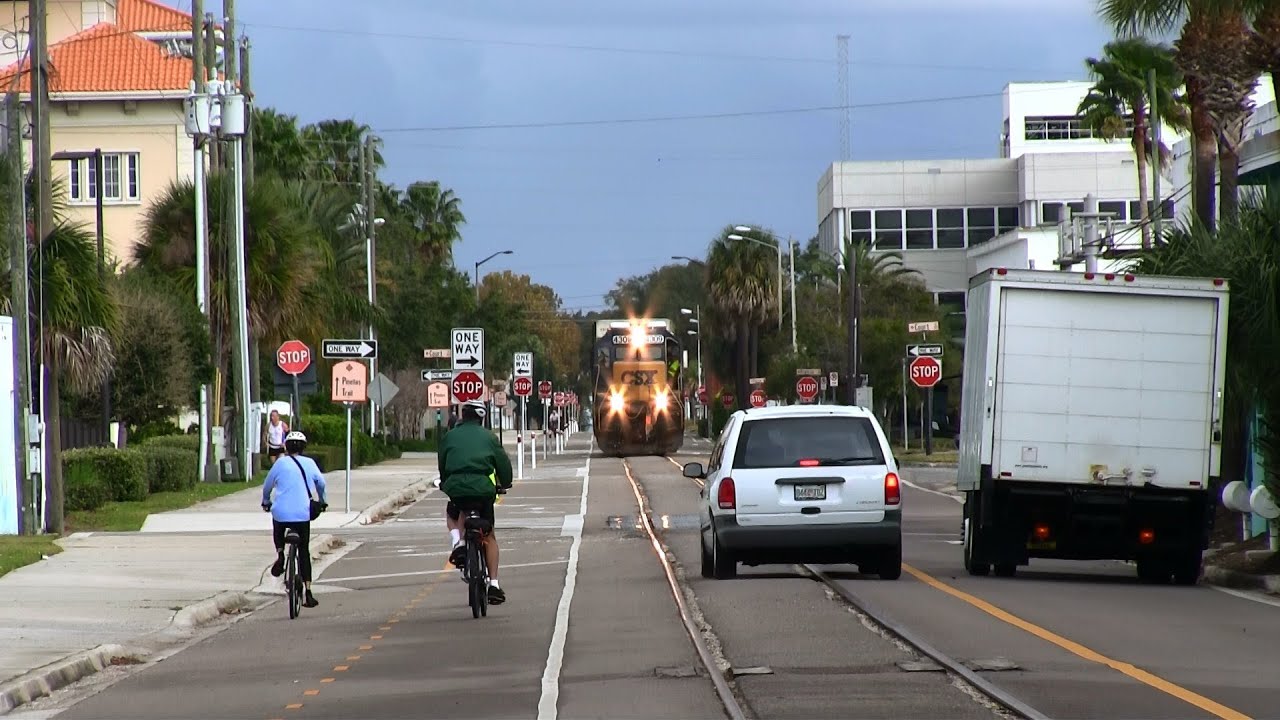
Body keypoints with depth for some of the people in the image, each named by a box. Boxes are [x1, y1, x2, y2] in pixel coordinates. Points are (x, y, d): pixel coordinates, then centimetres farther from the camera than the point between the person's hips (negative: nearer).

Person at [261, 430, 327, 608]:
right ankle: (308, 593, 5)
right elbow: (321, 483, 17)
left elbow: (267, 486, 13)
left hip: (281, 513, -1)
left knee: (278, 530, 35)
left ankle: (279, 554, 6)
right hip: (303, 514, 1)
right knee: (304, 552, 12)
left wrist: (266, 502, 33)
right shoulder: (310, 463, 6)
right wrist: (322, 501, 37)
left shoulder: (280, 464, 3)